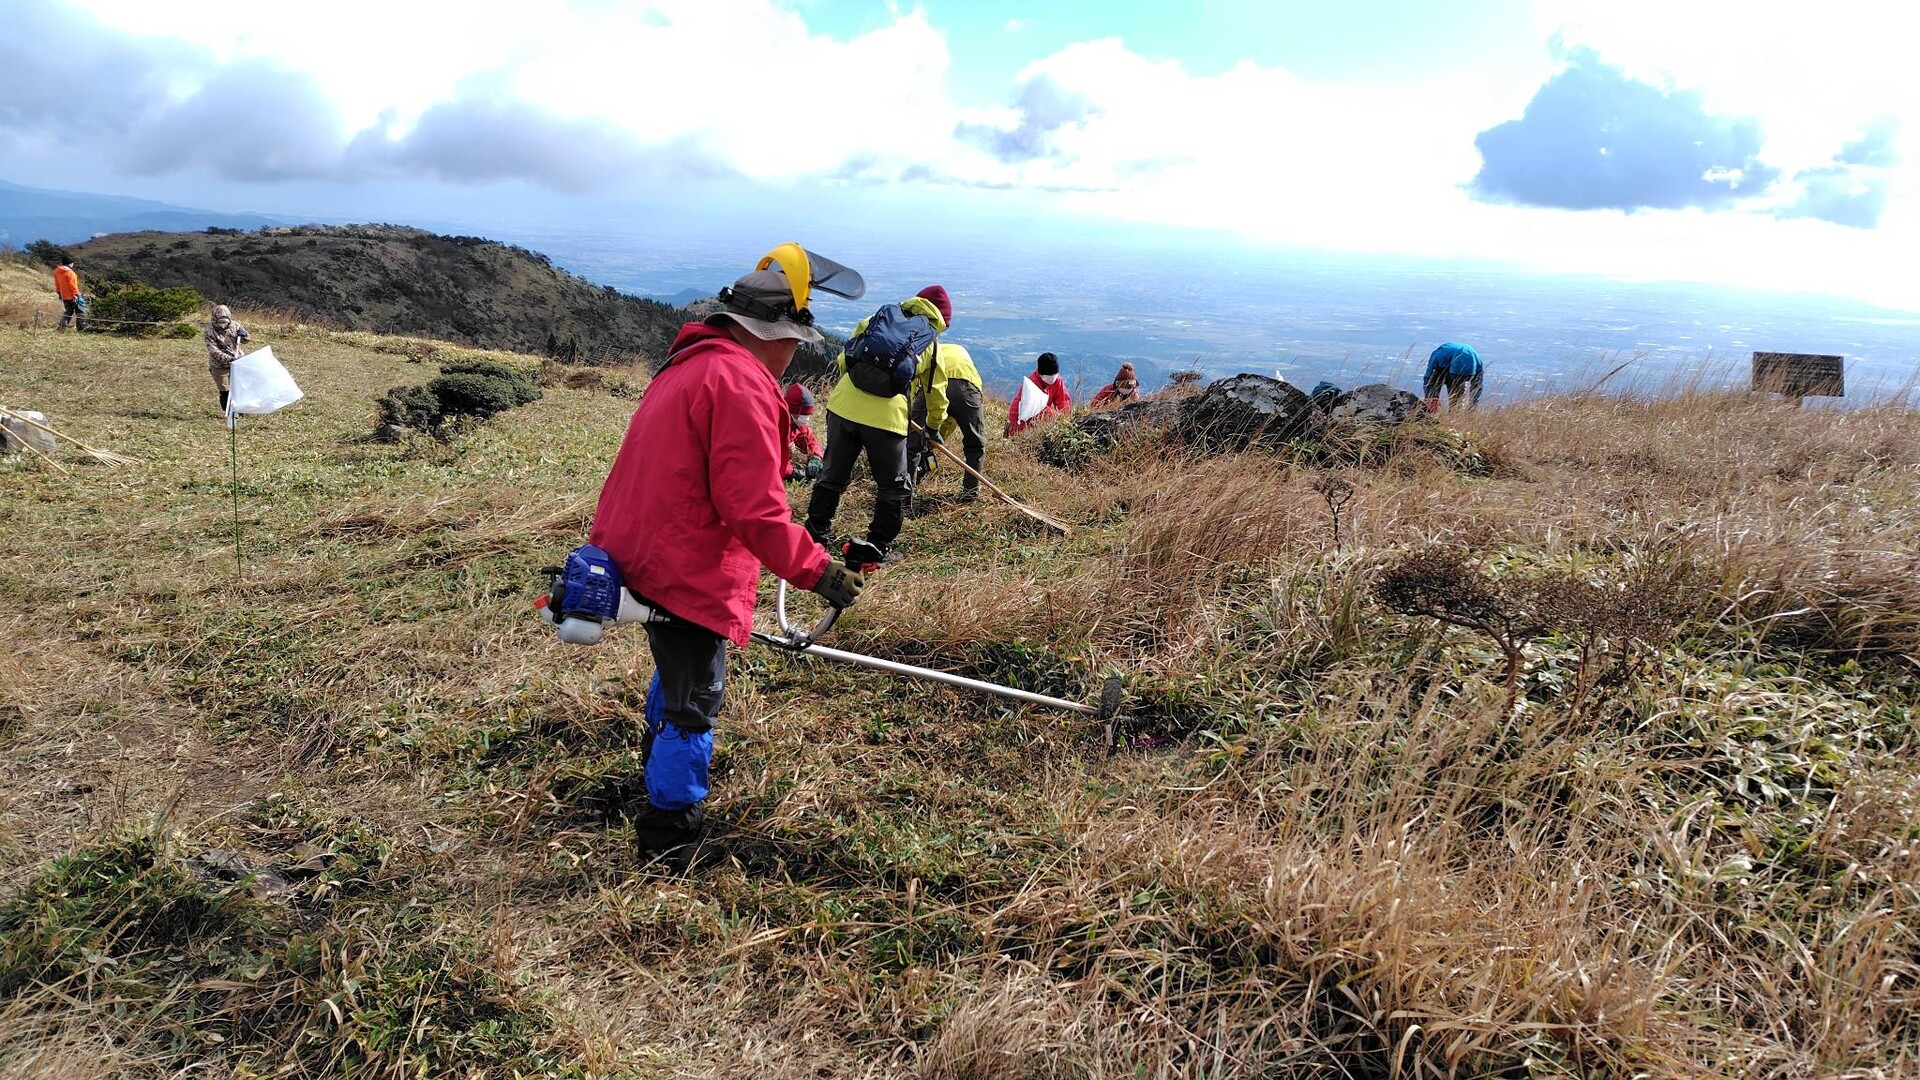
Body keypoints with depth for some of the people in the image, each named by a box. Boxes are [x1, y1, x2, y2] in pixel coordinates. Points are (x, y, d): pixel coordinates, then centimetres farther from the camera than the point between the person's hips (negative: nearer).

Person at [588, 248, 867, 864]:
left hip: (643, 555, 11)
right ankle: (669, 840, 13)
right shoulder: (740, 383, -20)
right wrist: (816, 569, -18)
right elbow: (752, 510, -24)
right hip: (687, 575, -11)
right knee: (692, 704, 1)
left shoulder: (690, 364, 13)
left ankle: (659, 782, 51)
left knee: (678, 678, 30)